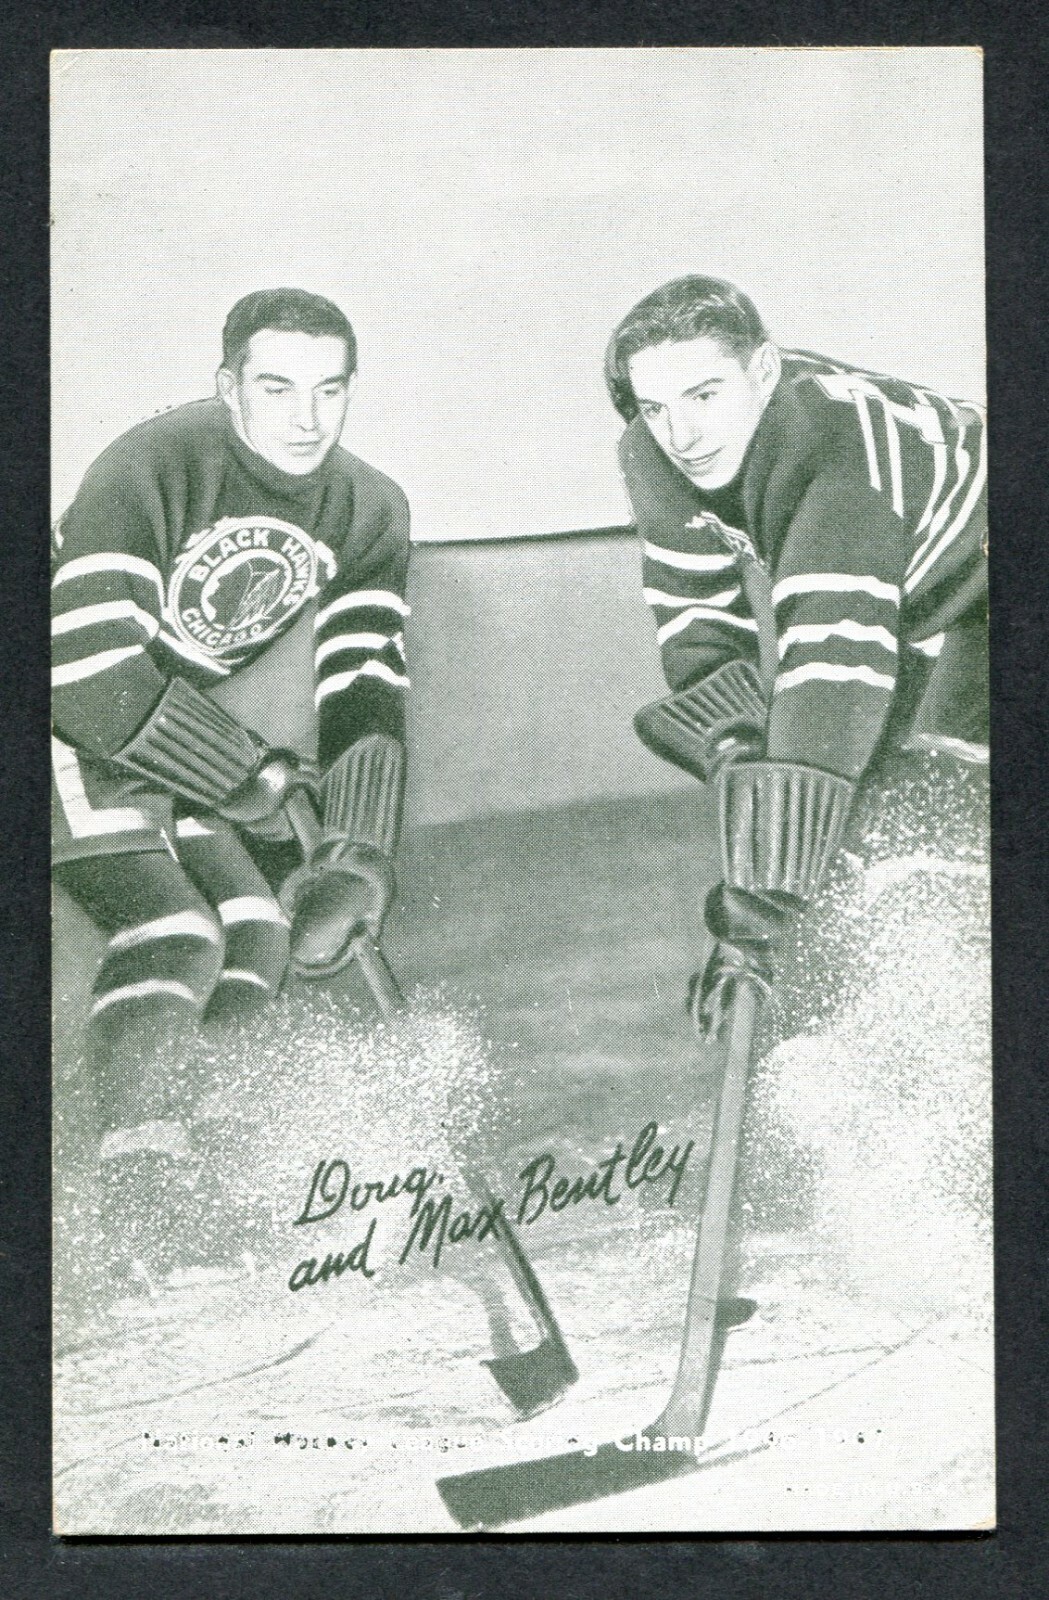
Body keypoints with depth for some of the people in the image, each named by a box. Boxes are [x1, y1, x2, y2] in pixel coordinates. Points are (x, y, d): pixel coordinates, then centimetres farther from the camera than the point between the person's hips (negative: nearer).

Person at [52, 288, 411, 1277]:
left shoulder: (368, 512, -3)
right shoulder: (153, 467, -23)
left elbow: (367, 690, -5)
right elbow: (90, 668, -28)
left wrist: (359, 855, -18)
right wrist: (248, 777, -19)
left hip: (198, 731, 7)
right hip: (80, 731, -6)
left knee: (258, 949, -8)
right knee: (174, 934, -22)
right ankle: (134, 1156, -10)